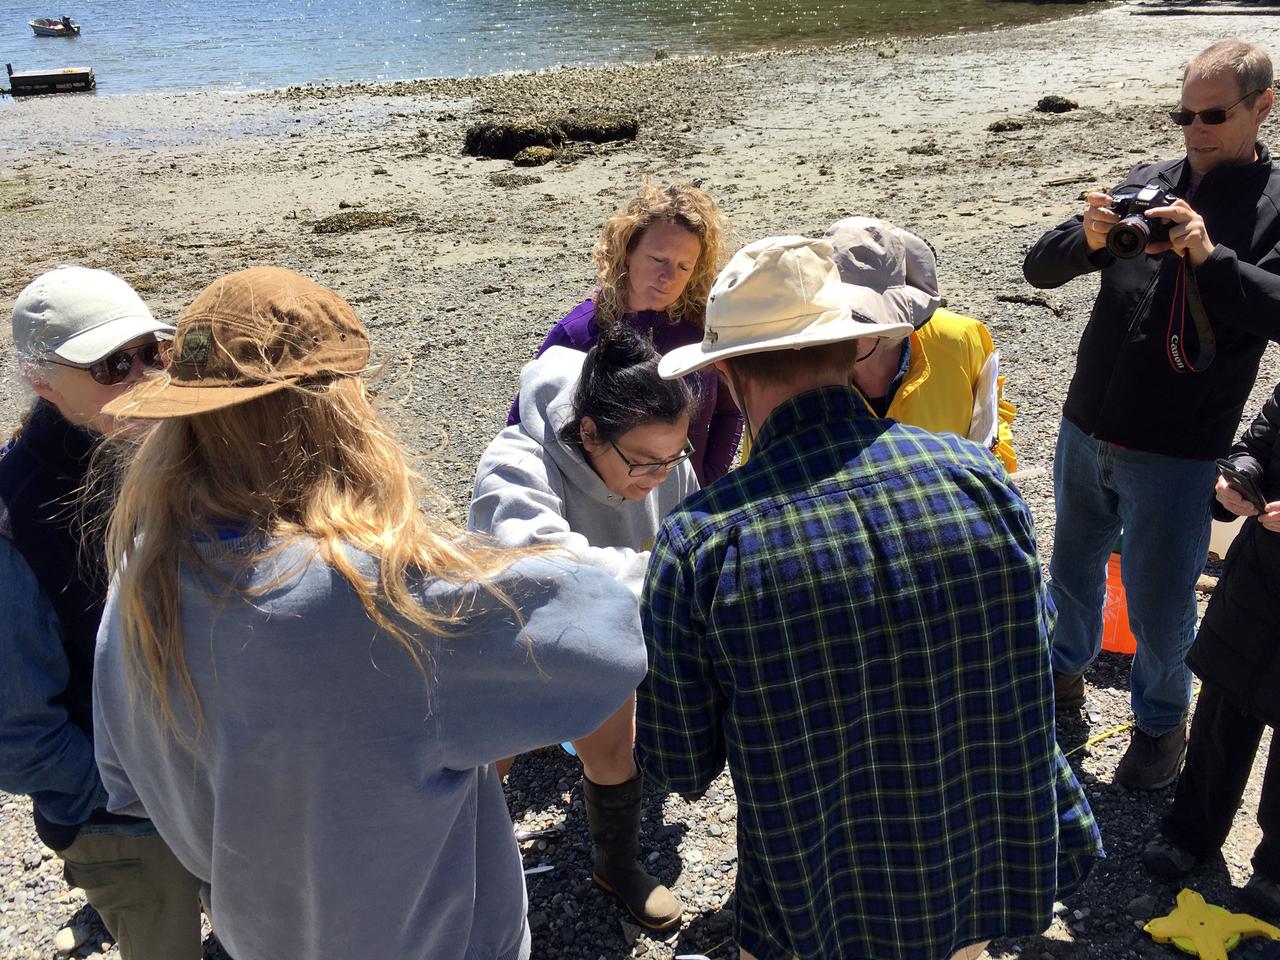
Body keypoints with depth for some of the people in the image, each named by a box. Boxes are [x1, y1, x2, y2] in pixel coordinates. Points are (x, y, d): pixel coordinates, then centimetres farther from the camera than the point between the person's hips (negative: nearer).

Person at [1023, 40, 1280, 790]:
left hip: (1177, 452, -4)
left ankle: (1163, 721, 34)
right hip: (1086, 428, 4)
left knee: (1159, 601, 8)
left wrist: (1209, 255, -31)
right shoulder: (1147, 185, 5)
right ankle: (1068, 671, 47)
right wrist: (1086, 240, -20)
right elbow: (1040, 269, 0)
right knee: (1074, 568, 21)